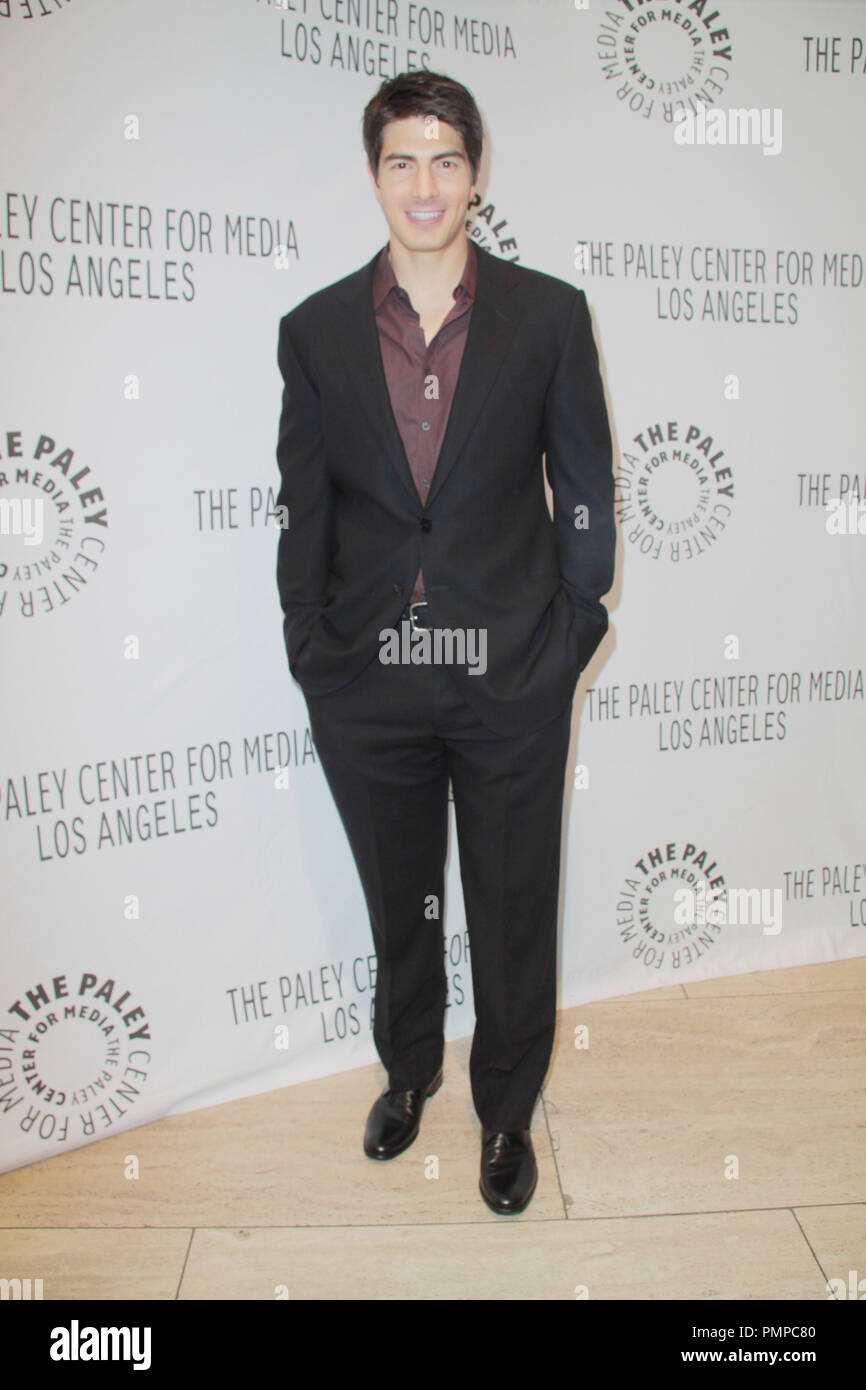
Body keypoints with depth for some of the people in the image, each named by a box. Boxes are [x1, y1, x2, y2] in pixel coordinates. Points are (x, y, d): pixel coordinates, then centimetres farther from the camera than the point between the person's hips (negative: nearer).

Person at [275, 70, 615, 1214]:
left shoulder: (549, 315, -1)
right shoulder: (316, 330, 3)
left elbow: (586, 488, 2)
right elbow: (302, 506, 5)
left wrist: (572, 636, -2)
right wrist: (310, 650, 2)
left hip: (512, 683, -1)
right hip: (366, 684, 2)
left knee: (514, 915, 13)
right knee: (399, 904, 20)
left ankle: (507, 1111, 38)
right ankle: (408, 1071, 47)